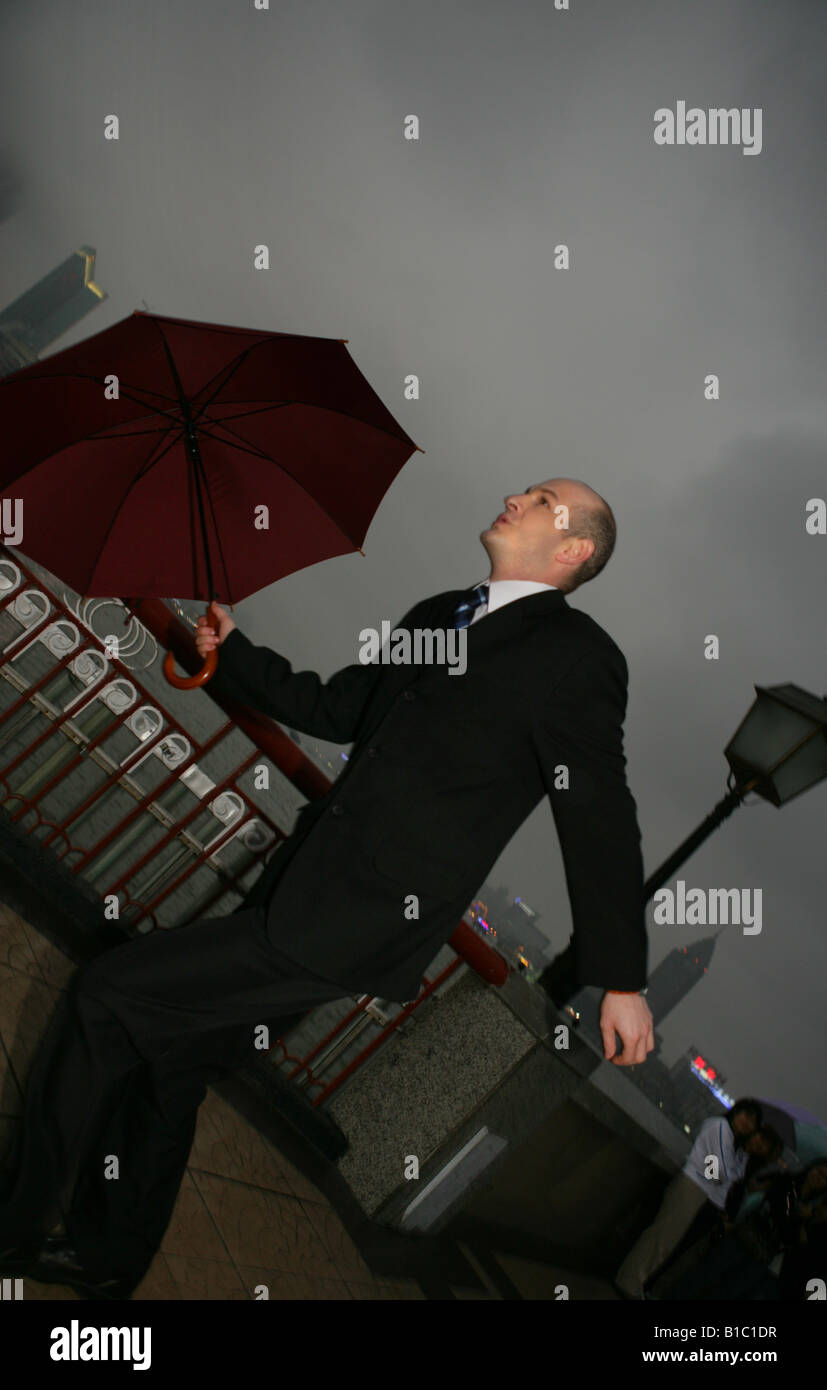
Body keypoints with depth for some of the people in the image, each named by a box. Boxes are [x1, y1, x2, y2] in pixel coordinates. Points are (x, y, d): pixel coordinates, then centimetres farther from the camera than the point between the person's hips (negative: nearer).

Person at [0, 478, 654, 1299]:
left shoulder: (578, 656, -8)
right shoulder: (436, 615, 15)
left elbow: (601, 821, -6)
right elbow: (336, 710, 23)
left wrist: (621, 982, -2)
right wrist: (231, 654, 19)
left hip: (364, 924, -8)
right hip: (306, 886, 8)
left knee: (106, 993, -6)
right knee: (167, 1059, 19)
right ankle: (107, 1260, 43)